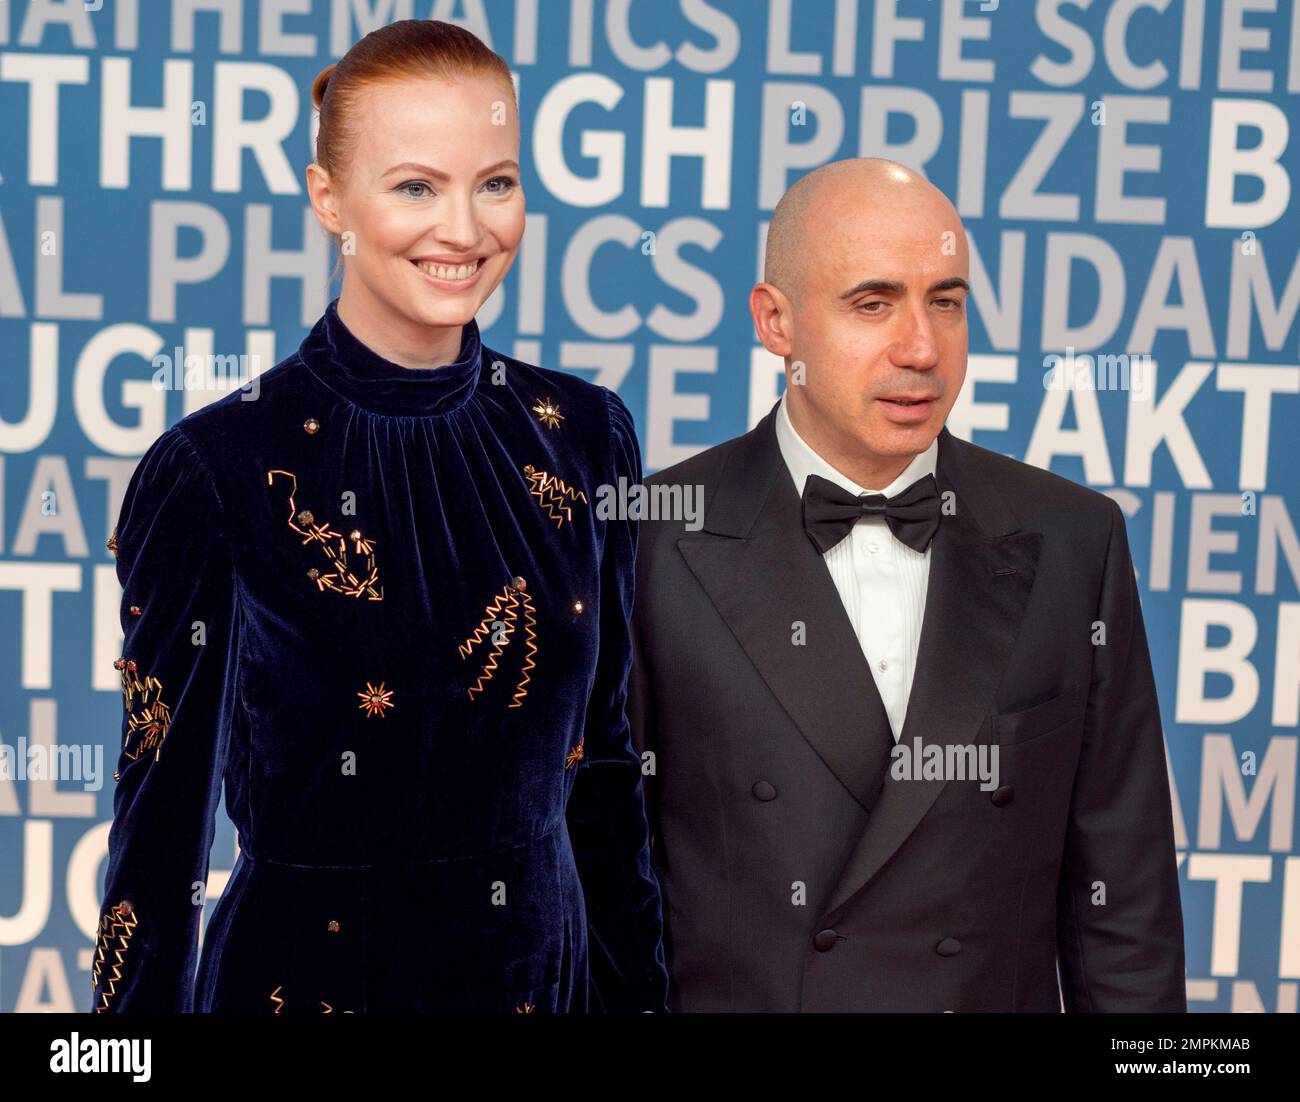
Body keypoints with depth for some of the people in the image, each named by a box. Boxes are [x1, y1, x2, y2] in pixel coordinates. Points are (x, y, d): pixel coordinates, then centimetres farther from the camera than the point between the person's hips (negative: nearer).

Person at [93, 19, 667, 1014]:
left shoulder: (586, 436, -1)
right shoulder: (217, 467, -13)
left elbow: (605, 760, 6)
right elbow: (163, 815, -7)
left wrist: (637, 989, 7)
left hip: (547, 966, 4)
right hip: (304, 975, -3)